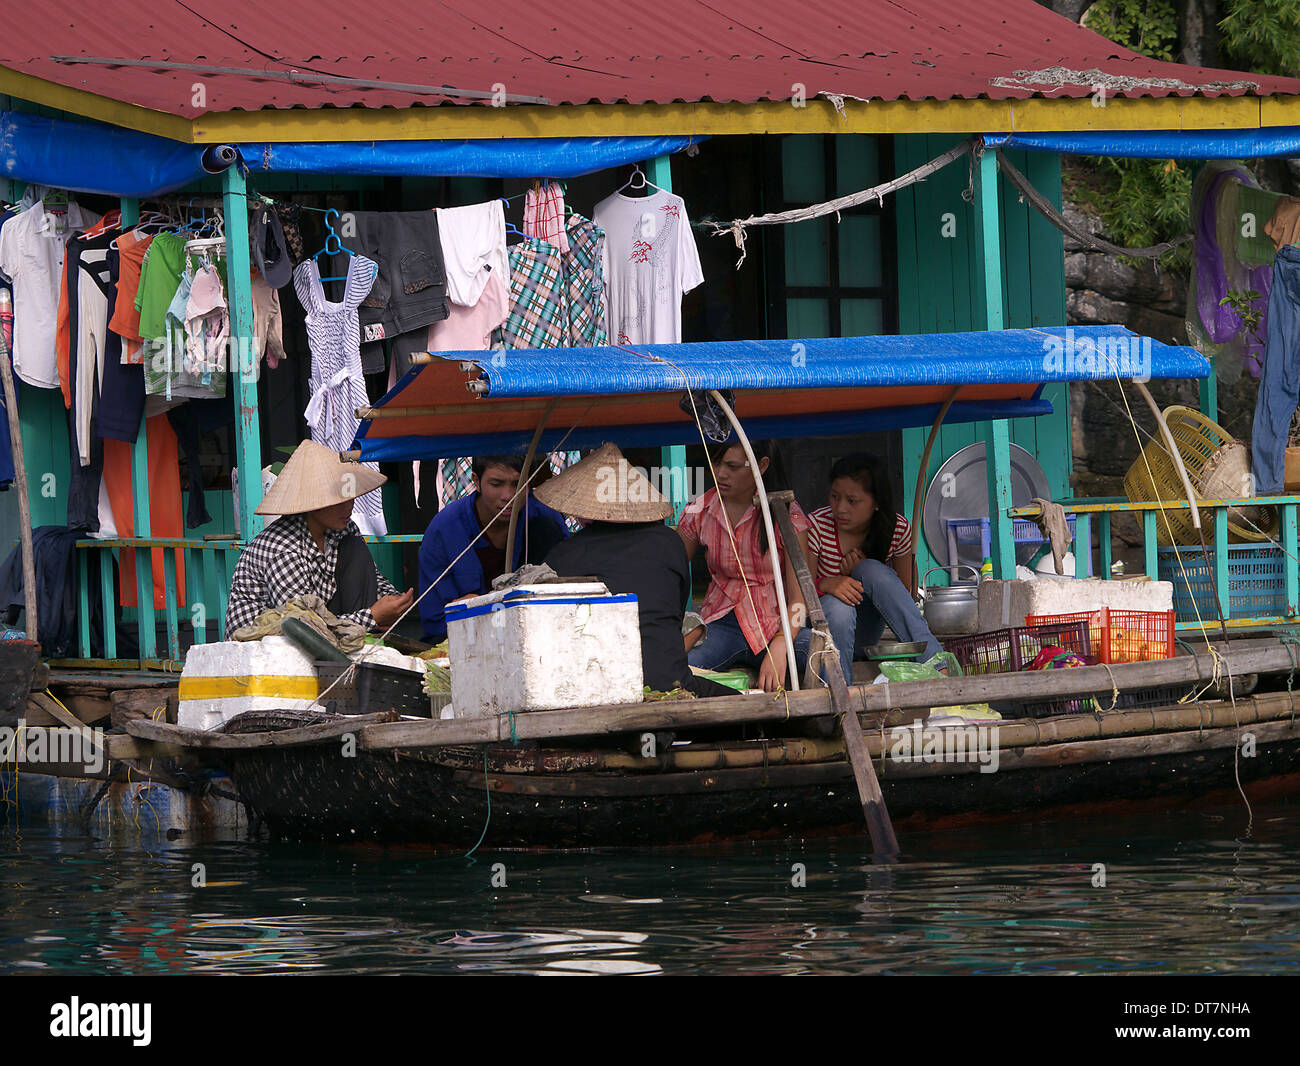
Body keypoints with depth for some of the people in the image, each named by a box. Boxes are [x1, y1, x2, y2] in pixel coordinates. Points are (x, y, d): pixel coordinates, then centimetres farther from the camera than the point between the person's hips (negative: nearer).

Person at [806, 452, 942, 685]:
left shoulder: (898, 530, -10)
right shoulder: (816, 526, -17)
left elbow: (904, 593, 0)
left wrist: (861, 573, -19)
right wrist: (826, 584, -37)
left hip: (866, 631, 2)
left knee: (872, 570, -29)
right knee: (838, 605, -38)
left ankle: (932, 656, -38)